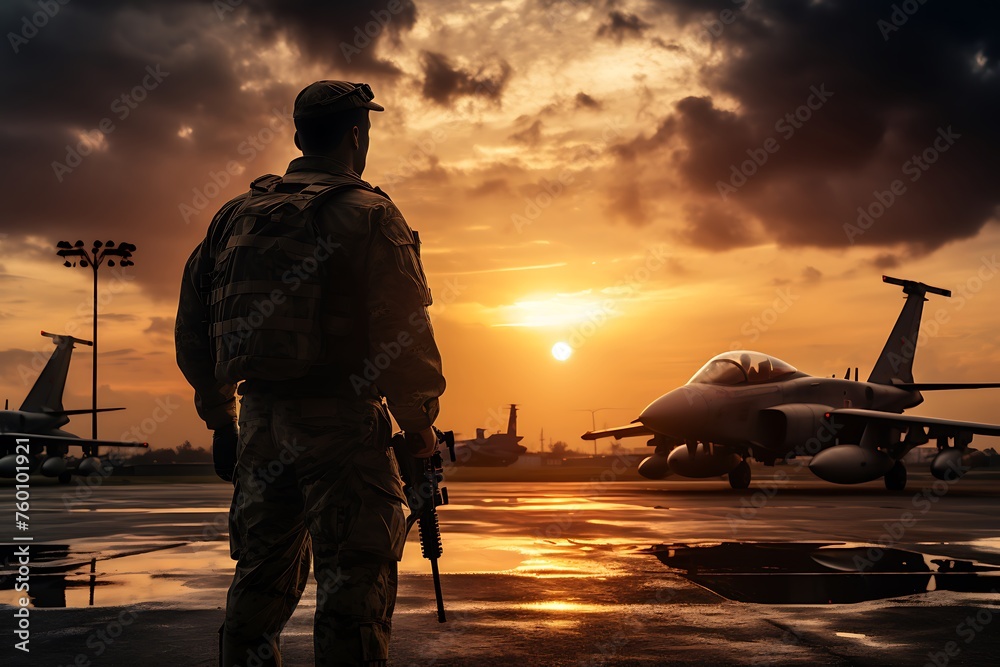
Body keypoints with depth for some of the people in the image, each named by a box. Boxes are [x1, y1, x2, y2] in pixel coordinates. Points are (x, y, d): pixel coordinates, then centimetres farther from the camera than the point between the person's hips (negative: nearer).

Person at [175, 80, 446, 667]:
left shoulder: (235, 216, 12)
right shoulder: (366, 213, -7)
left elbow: (192, 329, 15)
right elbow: (403, 332, -13)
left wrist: (220, 418, 24)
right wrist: (420, 423, -1)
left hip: (260, 417, 6)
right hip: (341, 420, -6)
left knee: (261, 579, 18)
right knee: (355, 585, -2)